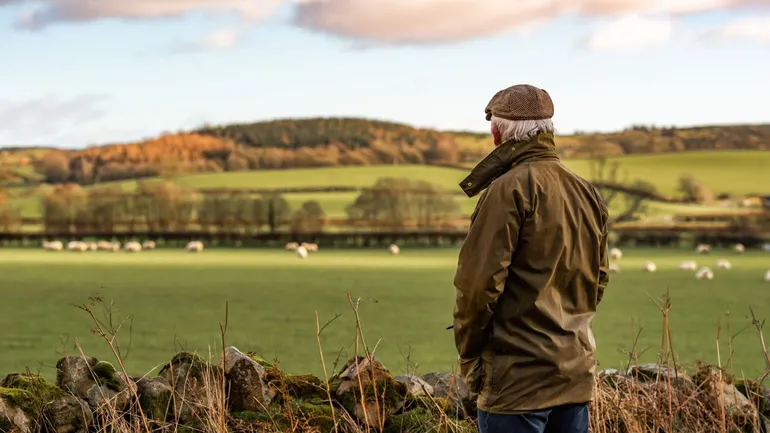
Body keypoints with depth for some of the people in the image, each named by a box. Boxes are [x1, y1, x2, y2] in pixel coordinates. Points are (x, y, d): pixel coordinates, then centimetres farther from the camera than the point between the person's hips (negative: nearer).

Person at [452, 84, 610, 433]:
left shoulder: (510, 188, -12)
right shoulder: (587, 193, 12)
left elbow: (478, 281, -15)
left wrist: (468, 355, -4)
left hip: (518, 377, -8)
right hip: (577, 372, 8)